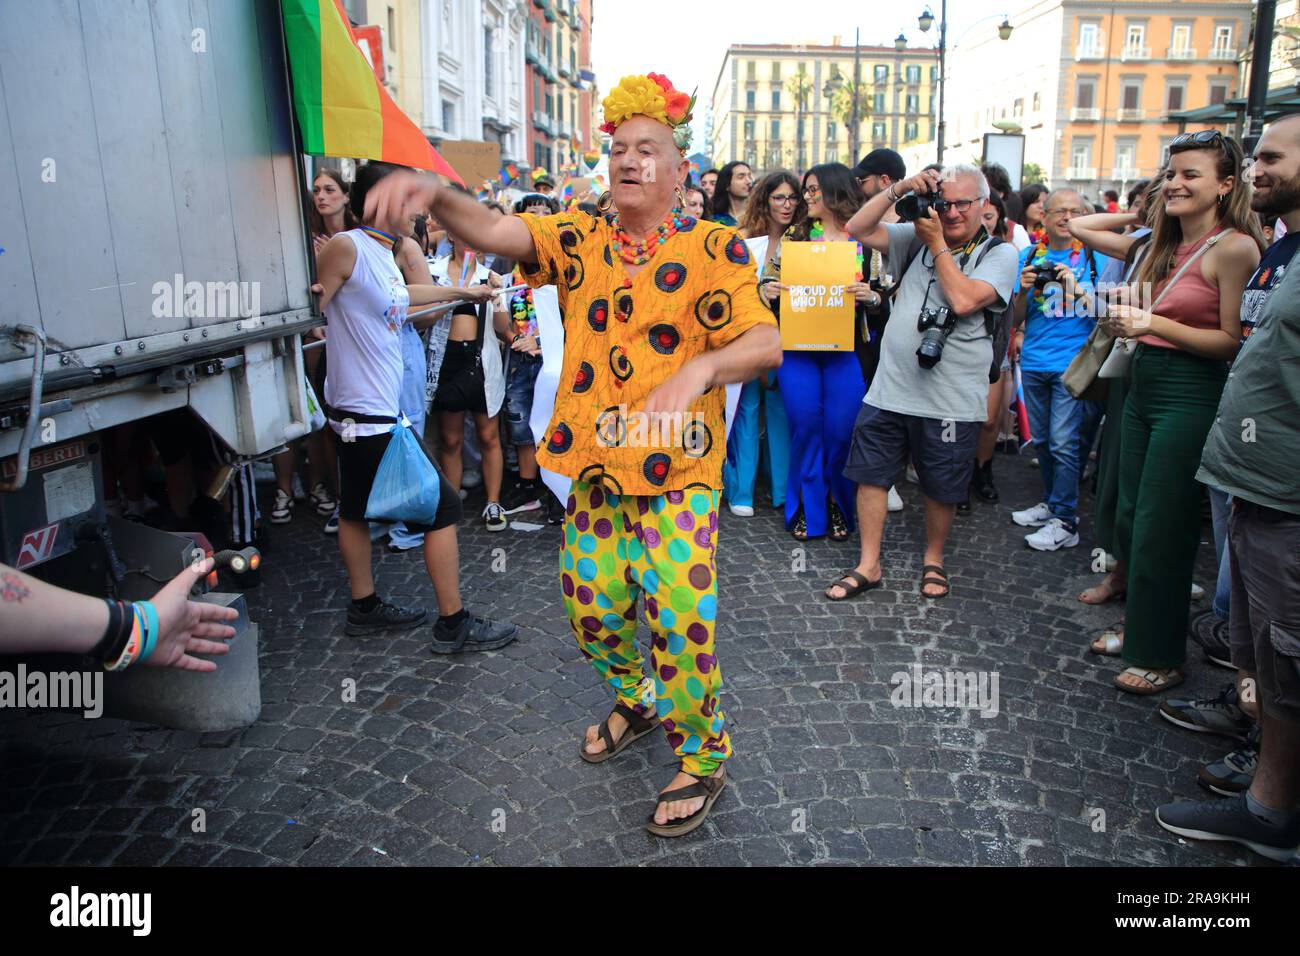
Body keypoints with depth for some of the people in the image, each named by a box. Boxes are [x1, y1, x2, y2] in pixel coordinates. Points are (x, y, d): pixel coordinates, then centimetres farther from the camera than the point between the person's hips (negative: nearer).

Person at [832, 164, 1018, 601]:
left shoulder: (999, 253, -1)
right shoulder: (918, 236, 10)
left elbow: (964, 300, -18)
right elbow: (857, 230, 3)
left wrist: (938, 244, -8)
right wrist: (899, 189, -6)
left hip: (951, 398, -3)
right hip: (890, 388, 3)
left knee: (940, 488, 10)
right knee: (871, 475, 6)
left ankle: (933, 560, 33)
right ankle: (868, 565, 18)